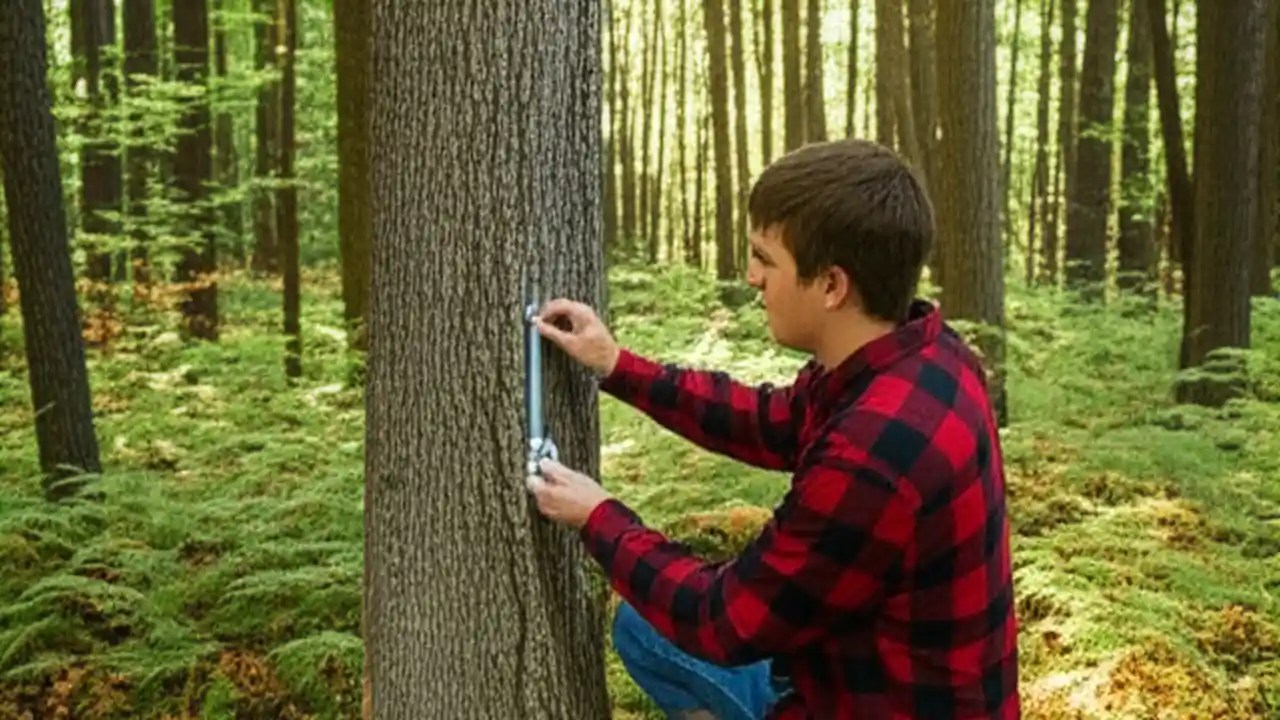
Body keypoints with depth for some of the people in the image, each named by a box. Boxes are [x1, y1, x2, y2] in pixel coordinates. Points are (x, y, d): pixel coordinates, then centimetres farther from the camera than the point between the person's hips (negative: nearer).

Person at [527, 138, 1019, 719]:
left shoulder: (876, 454, -34)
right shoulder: (915, 350, -7)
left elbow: (731, 622, -20)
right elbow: (772, 424, 12)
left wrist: (599, 520, -7)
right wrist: (618, 368, 8)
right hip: (865, 670, 9)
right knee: (645, 626, 16)